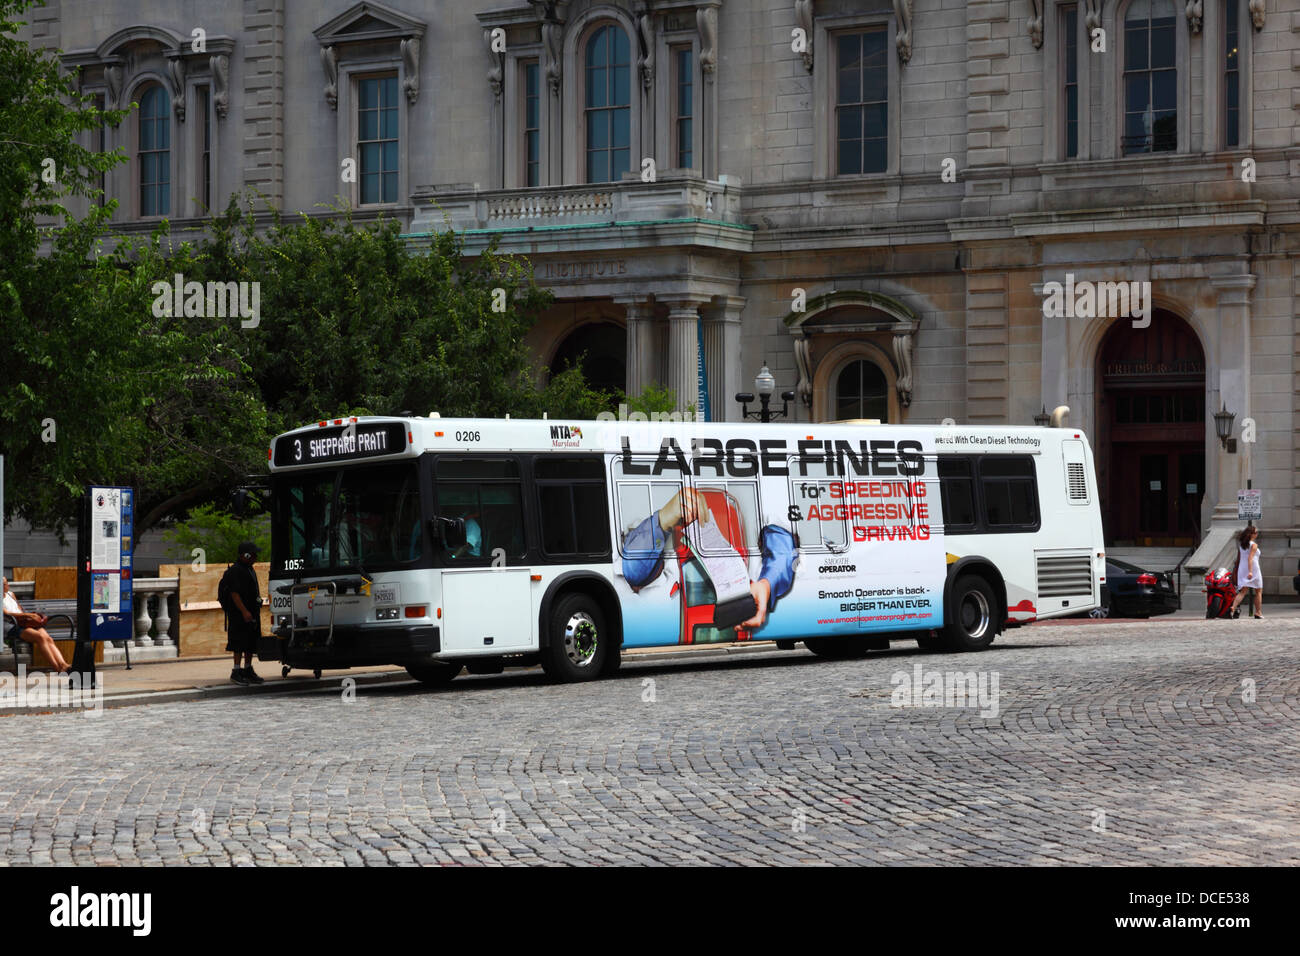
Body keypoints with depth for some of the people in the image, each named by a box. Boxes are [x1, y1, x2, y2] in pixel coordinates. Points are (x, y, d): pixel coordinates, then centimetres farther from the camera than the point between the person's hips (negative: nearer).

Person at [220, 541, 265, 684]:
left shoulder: (249, 569, 18)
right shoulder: (235, 571, -14)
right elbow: (234, 593, -20)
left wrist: (256, 611, 24)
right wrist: (244, 611, -25)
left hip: (251, 613, 9)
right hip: (239, 614, -9)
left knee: (251, 643, 11)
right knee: (240, 644, -8)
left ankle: (248, 670, 16)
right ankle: (236, 671, -5)